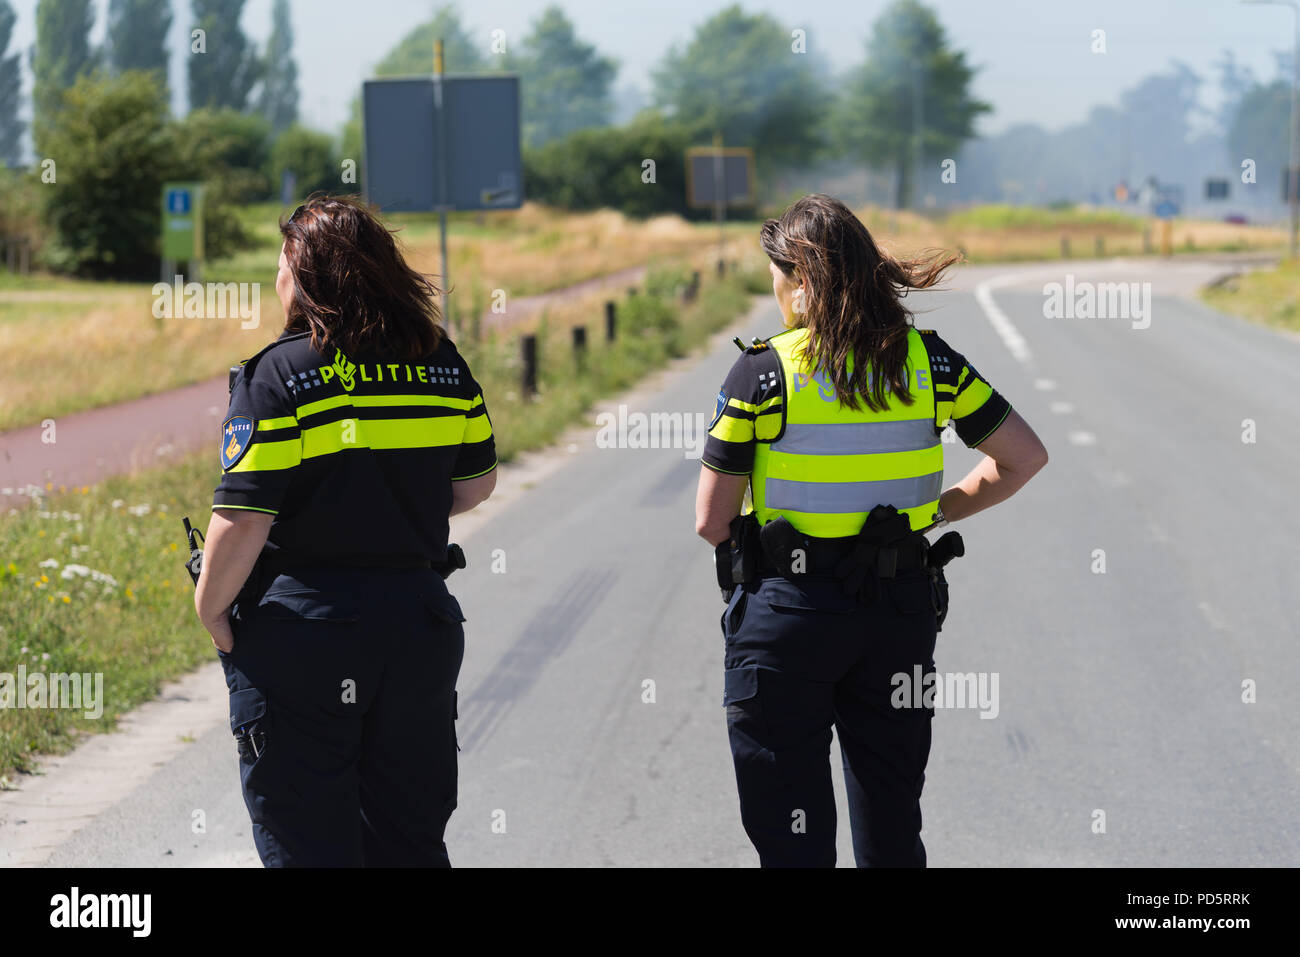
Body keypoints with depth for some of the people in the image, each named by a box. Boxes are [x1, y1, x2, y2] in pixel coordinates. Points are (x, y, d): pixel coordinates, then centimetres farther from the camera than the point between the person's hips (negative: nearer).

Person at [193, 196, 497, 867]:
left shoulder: (279, 374, -13)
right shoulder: (442, 364, 3)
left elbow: (242, 522, -17)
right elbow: (475, 484, 14)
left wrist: (211, 610, -4)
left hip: (302, 630, -5)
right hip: (420, 623, 5)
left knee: (307, 844, 4)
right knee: (411, 841, 16)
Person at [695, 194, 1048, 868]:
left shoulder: (762, 373, -11)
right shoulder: (927, 360, 0)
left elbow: (712, 522, -9)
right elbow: (1026, 457, 4)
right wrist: (939, 510, 11)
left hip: (786, 613, -4)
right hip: (902, 610, 4)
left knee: (791, 837, 5)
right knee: (892, 834, 14)